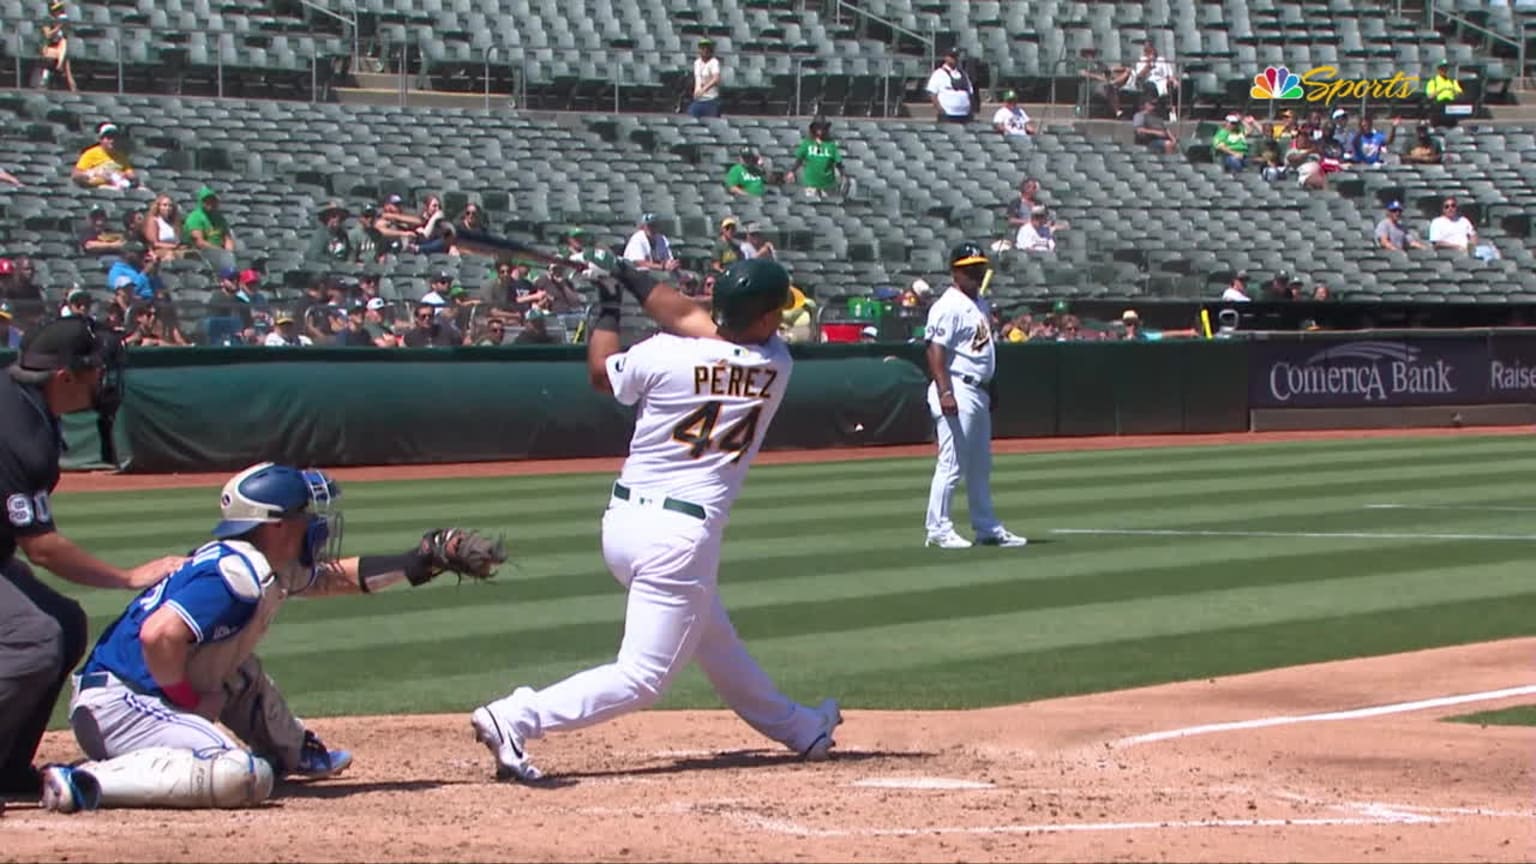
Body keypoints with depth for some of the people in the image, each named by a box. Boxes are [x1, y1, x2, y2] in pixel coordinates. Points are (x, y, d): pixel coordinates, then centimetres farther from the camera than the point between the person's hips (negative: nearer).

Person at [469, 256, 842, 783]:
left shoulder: (665, 355, -6)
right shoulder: (774, 367, -6)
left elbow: (600, 374, 14)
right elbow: (689, 318, 6)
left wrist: (607, 305, 25)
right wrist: (633, 280, 10)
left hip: (623, 521, 6)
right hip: (681, 537, -6)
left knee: (715, 641, 24)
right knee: (642, 677, -4)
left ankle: (798, 729, 44)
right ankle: (516, 719, -20)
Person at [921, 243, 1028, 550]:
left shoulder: (978, 306, 17)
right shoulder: (948, 306, -13)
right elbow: (936, 351, -21)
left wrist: (988, 392, 21)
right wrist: (944, 392, -29)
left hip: (979, 393, 10)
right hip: (957, 391, -10)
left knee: (980, 466, 15)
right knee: (952, 464, -9)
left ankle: (987, 528, 21)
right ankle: (938, 529, -4)